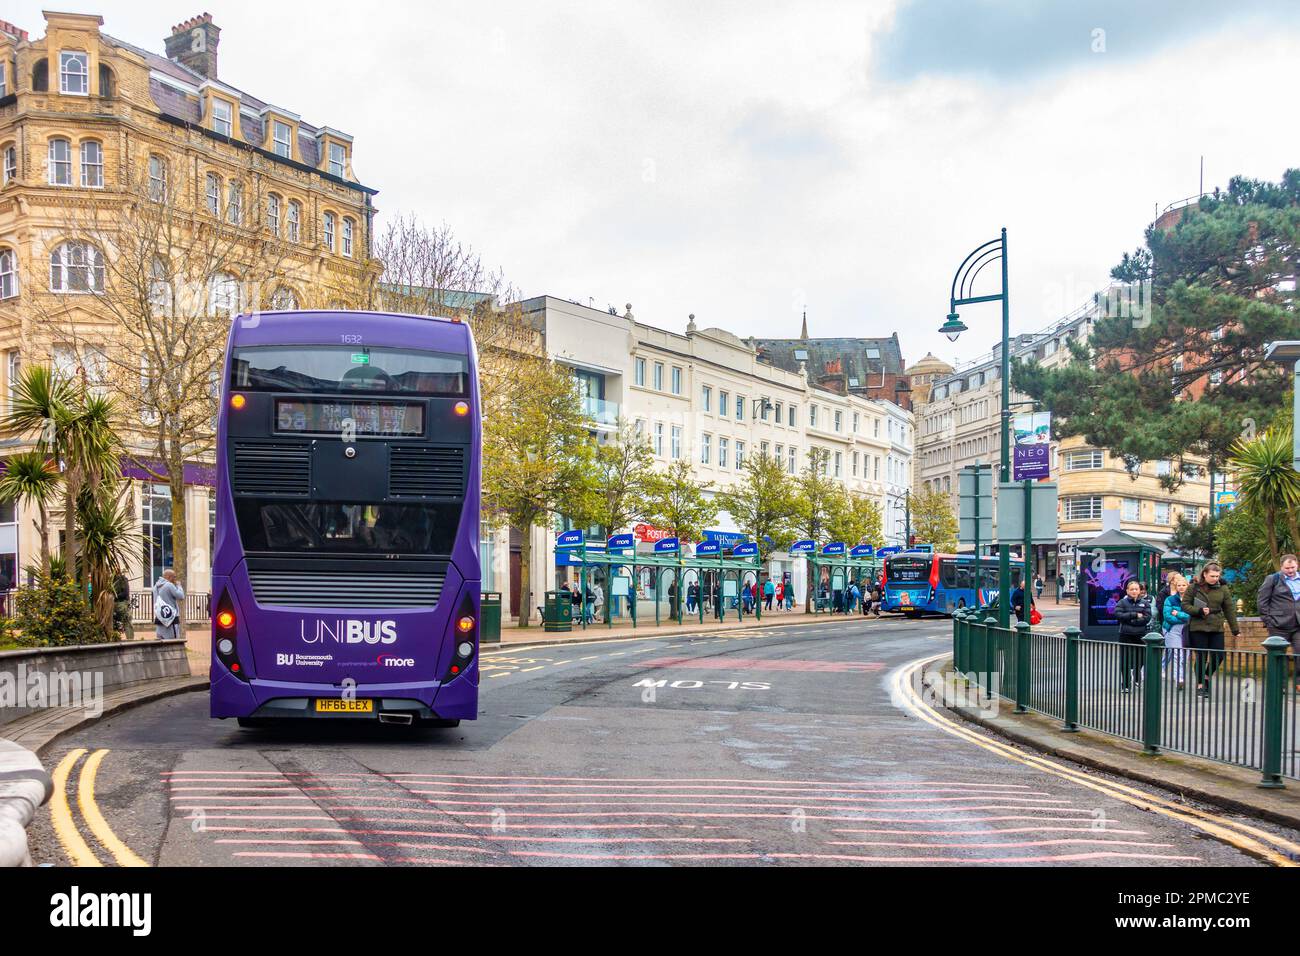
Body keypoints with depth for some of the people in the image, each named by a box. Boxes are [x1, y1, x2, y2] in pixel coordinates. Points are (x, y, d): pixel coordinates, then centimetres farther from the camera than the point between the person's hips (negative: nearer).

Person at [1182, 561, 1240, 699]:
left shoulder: (1222, 588, 4)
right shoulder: (1194, 587, -3)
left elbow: (1229, 609, 8)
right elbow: (1185, 605, -1)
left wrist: (1235, 629, 10)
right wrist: (1199, 611, -18)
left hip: (1216, 628, 3)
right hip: (1198, 627, -3)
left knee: (1218, 655, -2)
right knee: (1201, 657, 0)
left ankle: (1206, 678, 23)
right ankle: (1200, 685, 13)